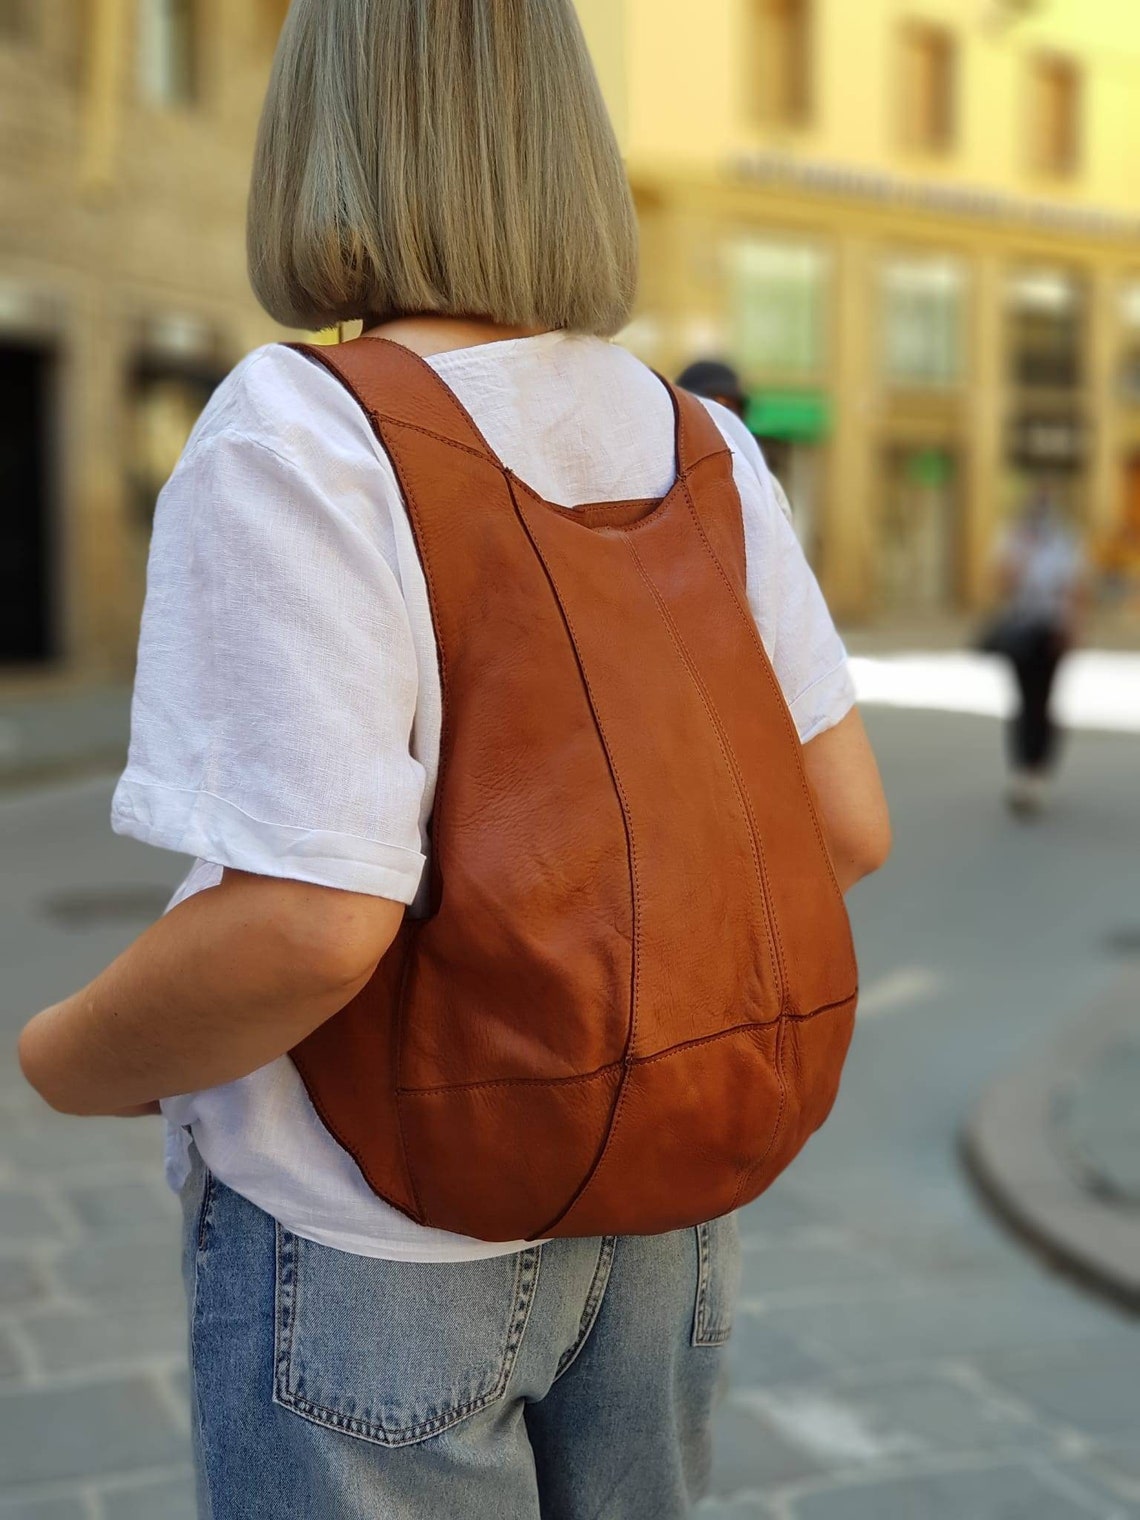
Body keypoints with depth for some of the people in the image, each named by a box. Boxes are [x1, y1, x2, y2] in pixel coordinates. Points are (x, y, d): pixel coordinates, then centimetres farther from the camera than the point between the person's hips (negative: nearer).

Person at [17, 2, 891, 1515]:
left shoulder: (300, 441, -20)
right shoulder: (702, 453, -2)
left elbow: (311, 923, -27)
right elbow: (848, 823, -2)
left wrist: (64, 1062, -9)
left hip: (375, 1249, -5)